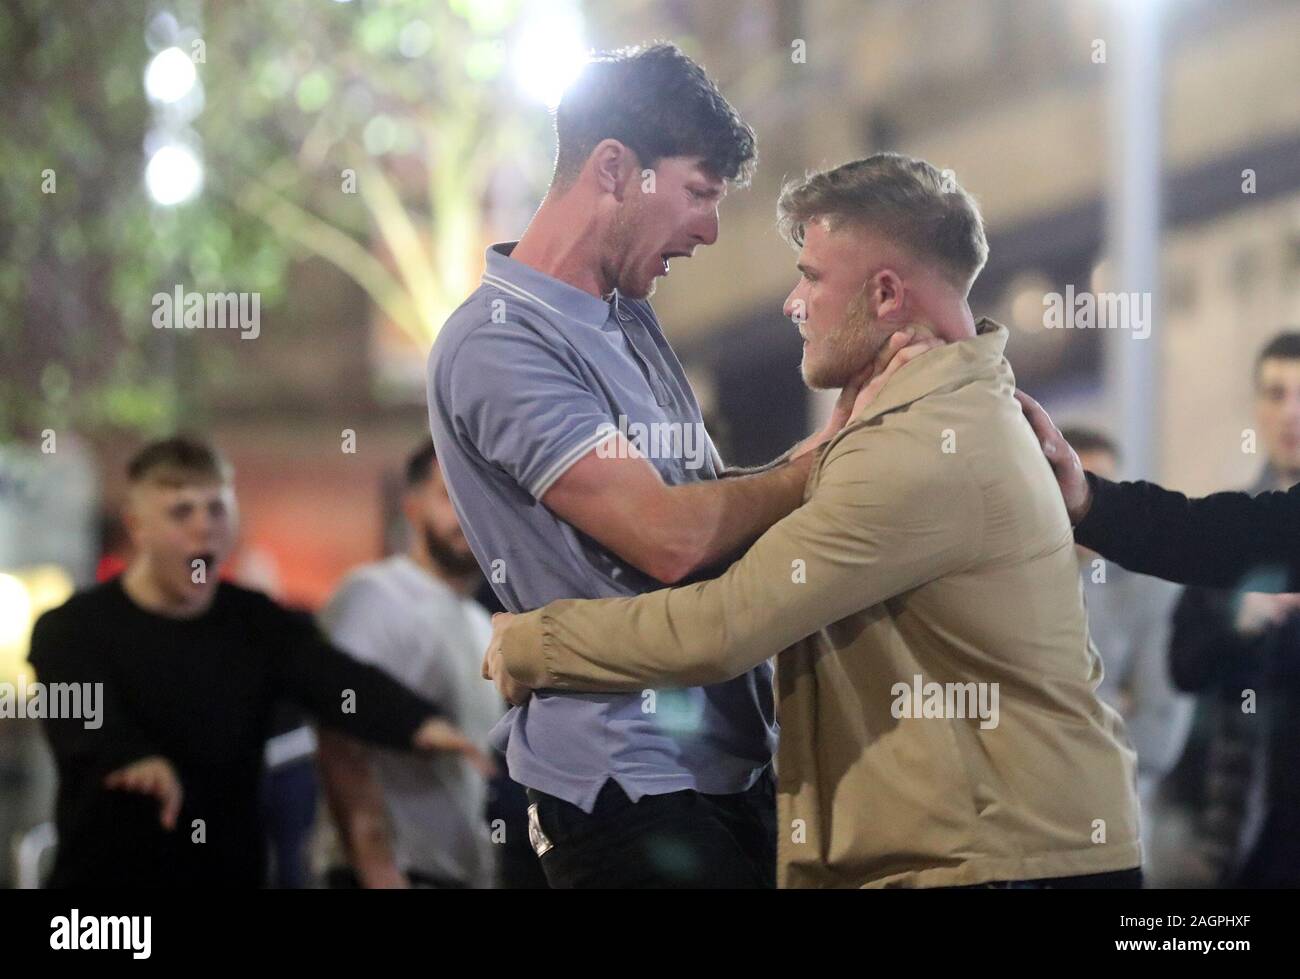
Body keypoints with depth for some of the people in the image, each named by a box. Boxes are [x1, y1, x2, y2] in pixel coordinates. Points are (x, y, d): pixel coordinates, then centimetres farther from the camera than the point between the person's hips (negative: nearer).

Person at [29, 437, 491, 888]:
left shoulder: (260, 625, 3)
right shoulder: (72, 630, -6)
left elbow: (340, 681, -14)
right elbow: (87, 717, -27)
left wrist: (419, 722, -37)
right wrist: (137, 759, -51)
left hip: (231, 871, 3)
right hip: (106, 872, -3)